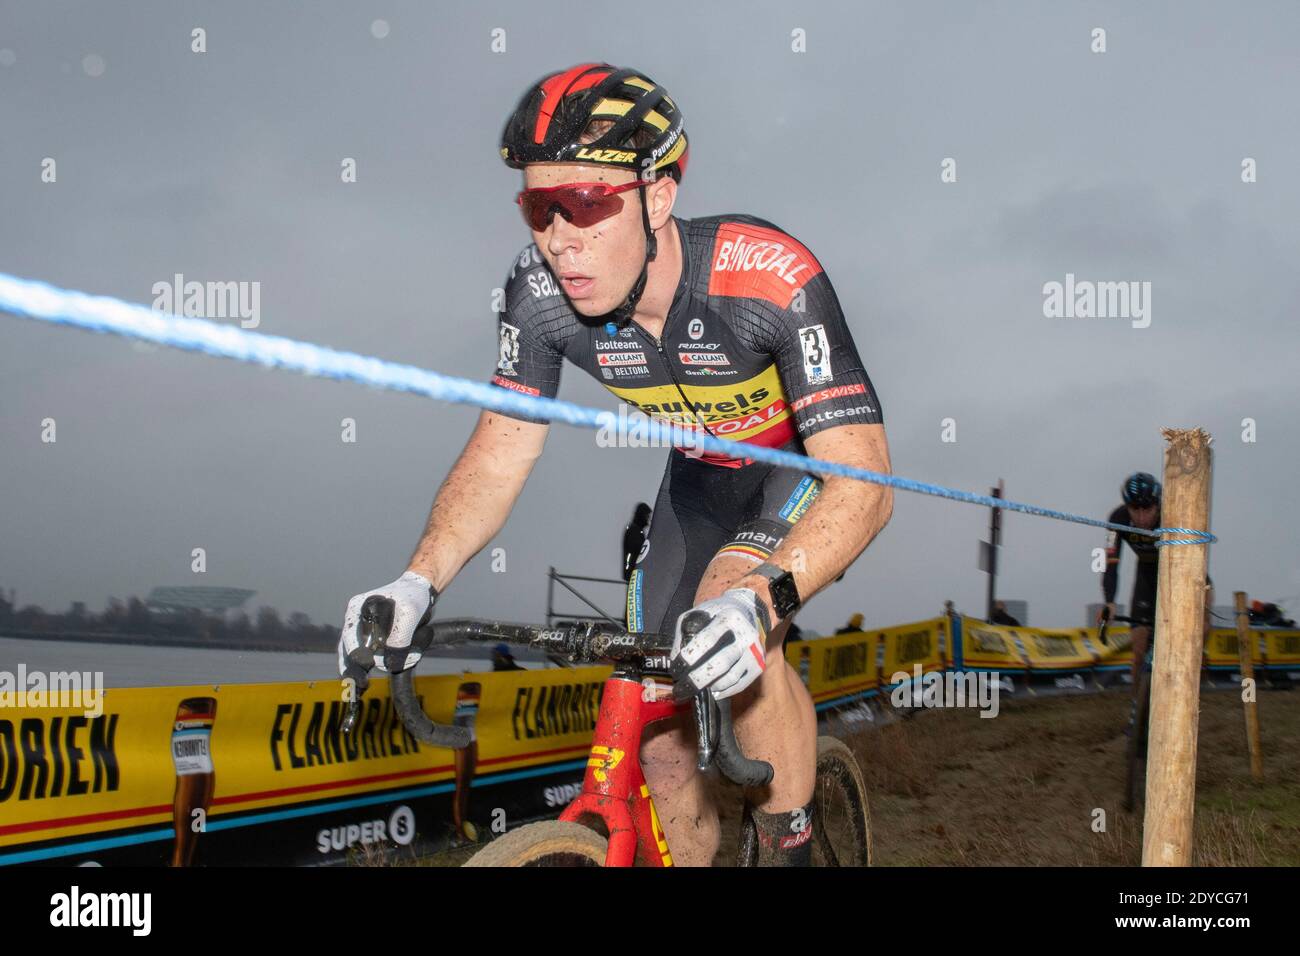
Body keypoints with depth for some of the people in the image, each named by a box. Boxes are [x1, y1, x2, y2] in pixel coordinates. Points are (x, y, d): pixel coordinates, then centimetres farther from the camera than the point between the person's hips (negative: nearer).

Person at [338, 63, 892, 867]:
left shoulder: (772, 279, -37)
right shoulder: (543, 291, -23)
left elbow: (864, 482, -41)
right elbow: (503, 447, -13)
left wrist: (760, 600, -59)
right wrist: (419, 583, -30)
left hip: (822, 467, -5)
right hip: (704, 478, 5)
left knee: (732, 608, -33)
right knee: (657, 737, 0)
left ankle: (794, 851, -11)